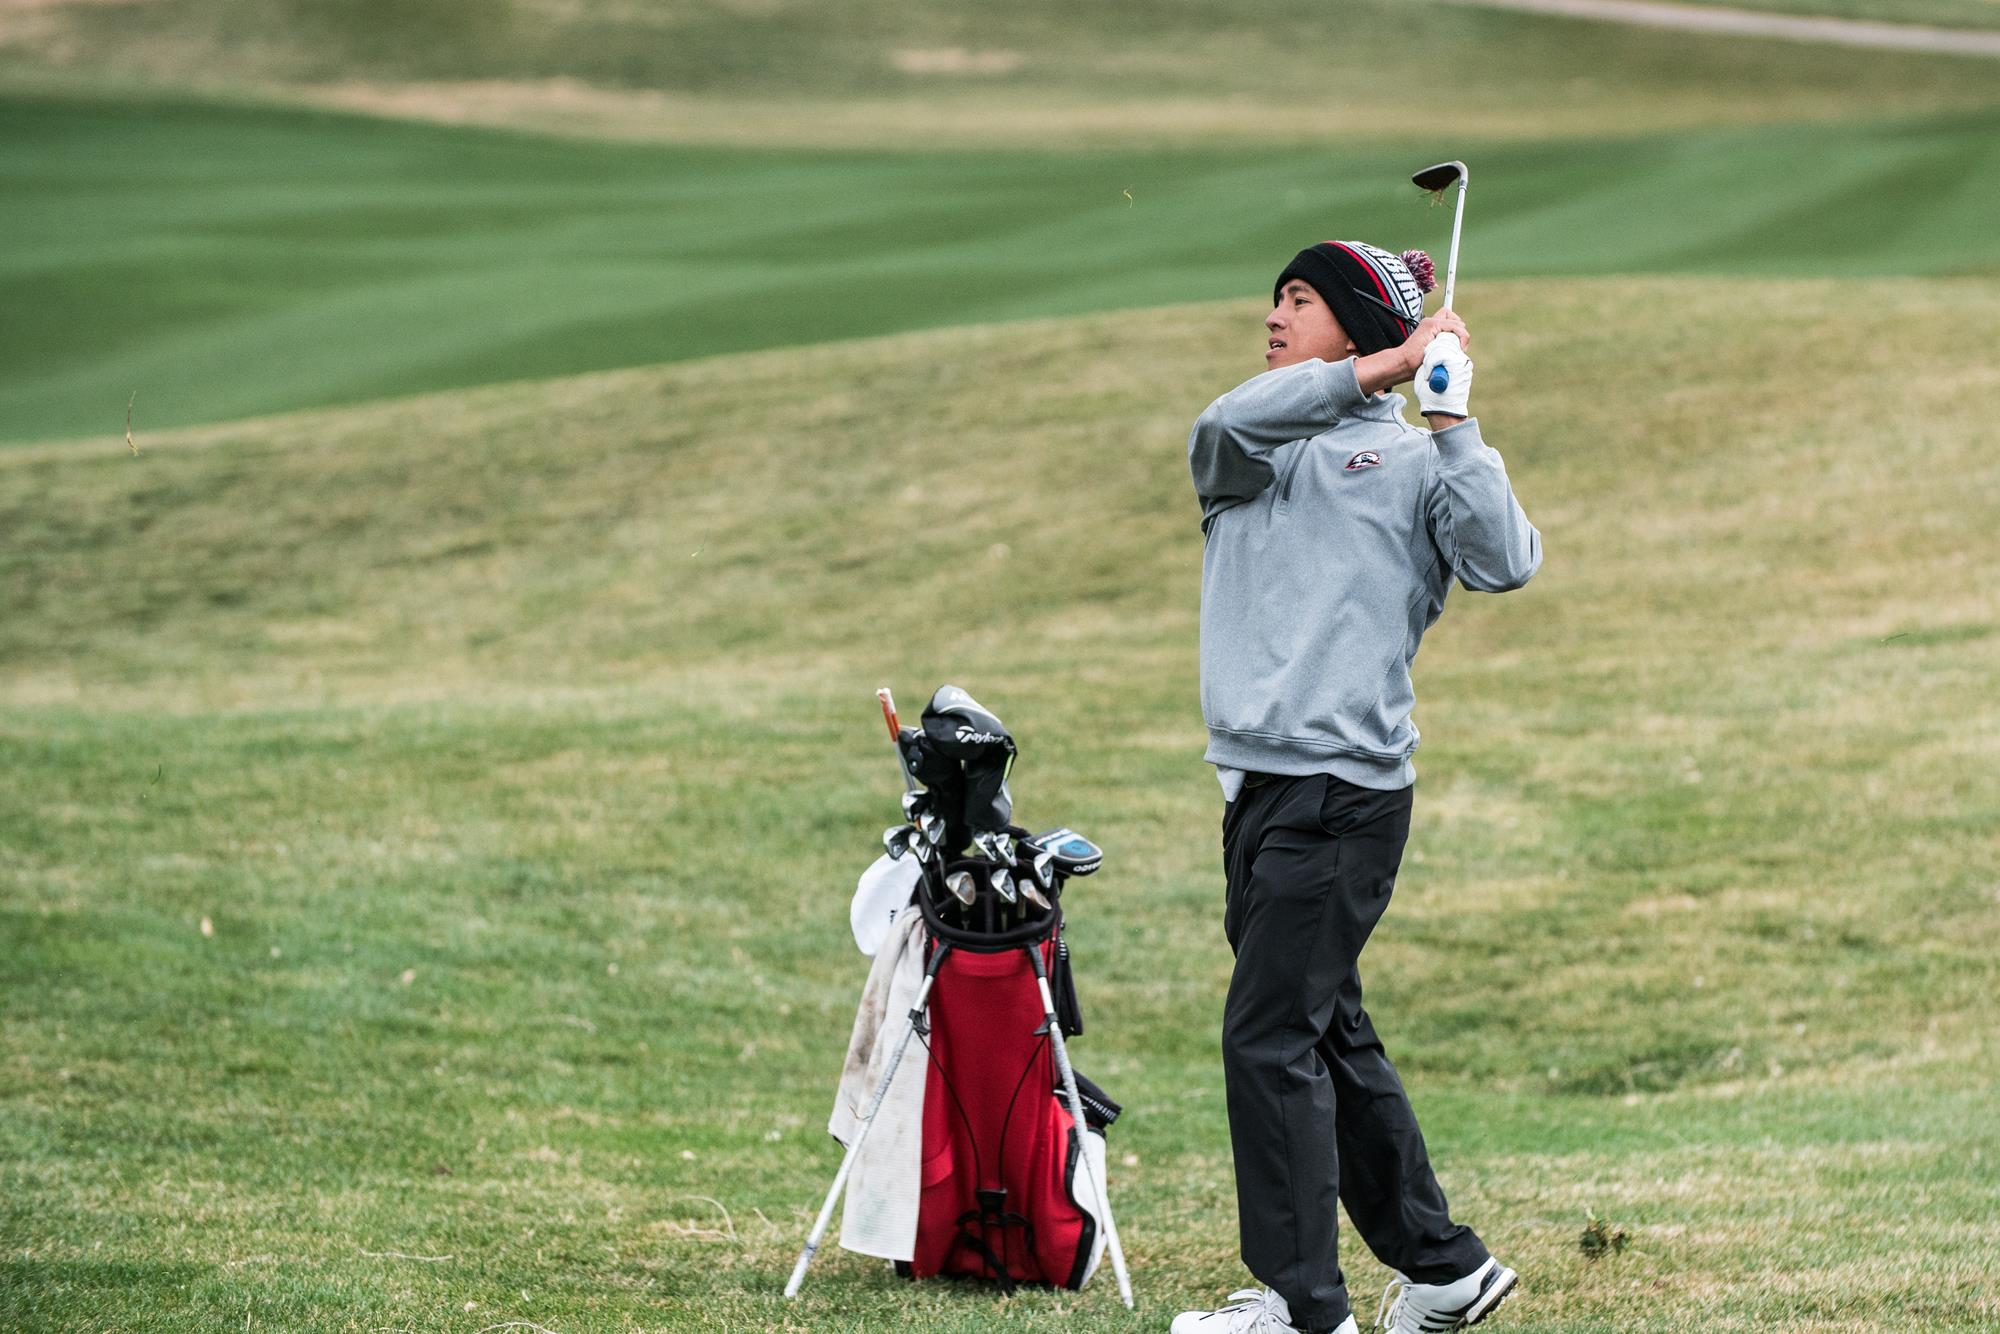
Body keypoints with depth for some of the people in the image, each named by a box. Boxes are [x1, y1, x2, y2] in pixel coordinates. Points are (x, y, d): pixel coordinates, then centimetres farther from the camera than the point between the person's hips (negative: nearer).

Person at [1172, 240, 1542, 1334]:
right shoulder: (1252, 451, 17)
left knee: (1270, 1036, -11)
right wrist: (1383, 367, -12)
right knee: (1330, 1037, 11)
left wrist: (1452, 419, -12)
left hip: (1346, 788, -6)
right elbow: (1225, 429, -9)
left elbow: (1505, 563, -14)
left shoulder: (1412, 458, 3)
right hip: (1260, 785, 6)